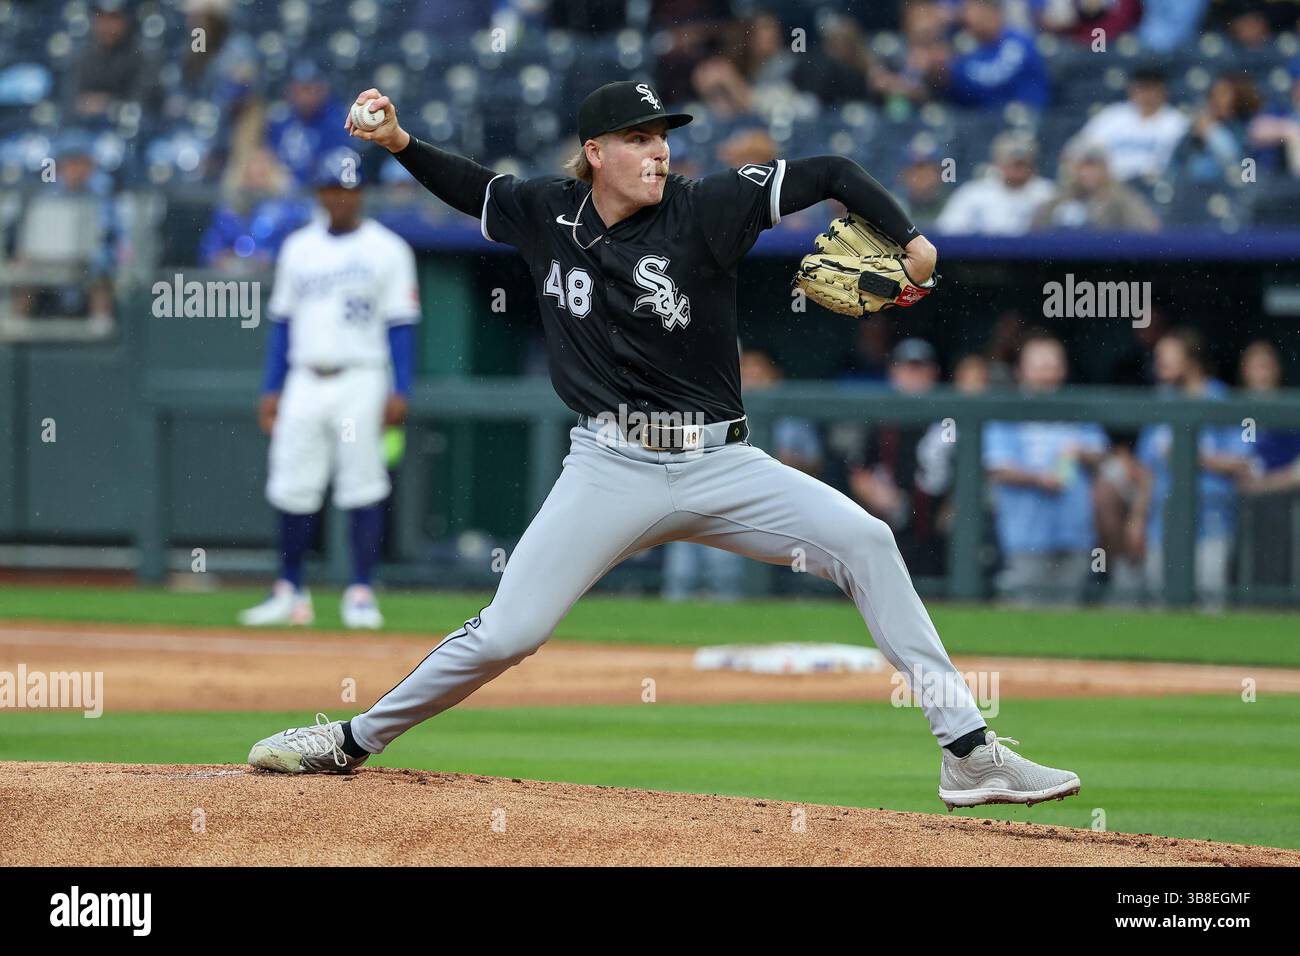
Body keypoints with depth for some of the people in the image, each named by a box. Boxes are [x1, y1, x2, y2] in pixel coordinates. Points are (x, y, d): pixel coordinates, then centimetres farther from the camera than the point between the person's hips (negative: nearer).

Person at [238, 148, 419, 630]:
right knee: (292, 488, 2)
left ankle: (362, 592, -1)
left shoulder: (387, 250, 0)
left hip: (361, 382, -4)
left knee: (363, 488, -5)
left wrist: (399, 391, -11)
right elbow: (282, 323, 15)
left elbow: (400, 324, -3)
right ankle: (290, 592, 10)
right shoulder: (298, 247, 13)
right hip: (304, 385, 4)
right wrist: (271, 389, 10)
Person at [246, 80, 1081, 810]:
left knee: (863, 541, -18)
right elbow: (474, 187, 22)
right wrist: (401, 142, 6)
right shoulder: (547, 215, 2)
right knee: (505, 634, -8)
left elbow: (831, 174, -6)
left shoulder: (703, 211, -7)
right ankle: (353, 741, 13)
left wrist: (909, 241, -18)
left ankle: (969, 753, -16)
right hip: (611, 472, 1)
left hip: (716, 466, 0)